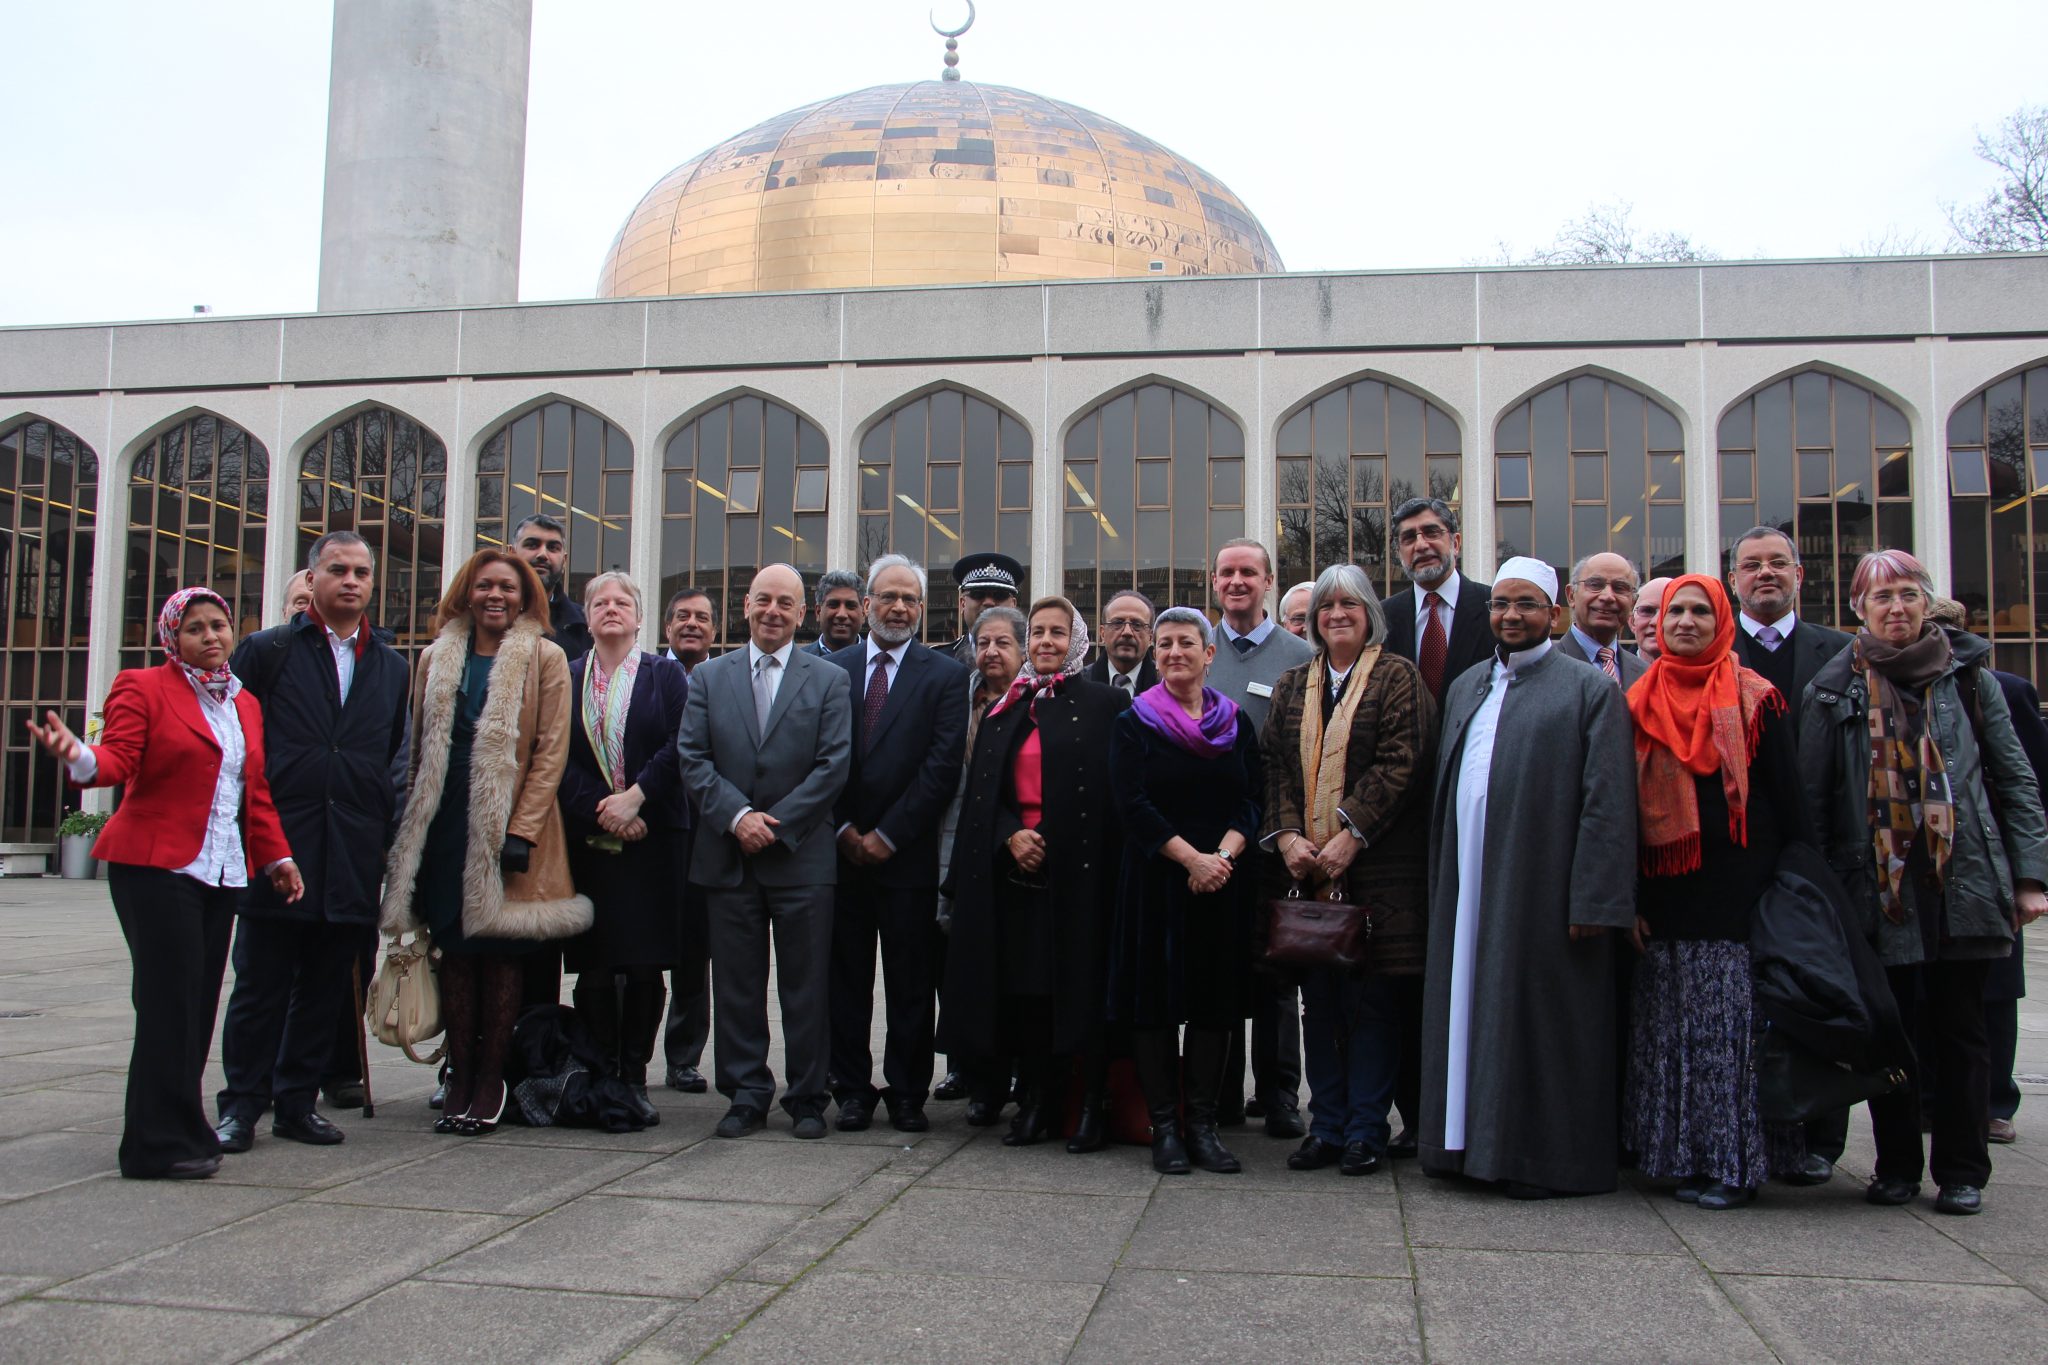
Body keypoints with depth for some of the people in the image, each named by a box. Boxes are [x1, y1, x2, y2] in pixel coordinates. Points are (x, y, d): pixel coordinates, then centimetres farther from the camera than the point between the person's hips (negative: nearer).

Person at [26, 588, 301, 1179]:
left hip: (222, 874, 6)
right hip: (157, 867, -6)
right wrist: (78, 757, -33)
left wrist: (275, 856, 15)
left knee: (198, 1004, 5)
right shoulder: (143, 688, 1)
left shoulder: (246, 705, 19)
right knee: (171, 1003, -9)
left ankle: (179, 1126, 14)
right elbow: (120, 759, -12)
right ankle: (162, 1142, -3)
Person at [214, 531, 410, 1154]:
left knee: (327, 985, 8)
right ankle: (241, 1104, 14)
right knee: (261, 982, 3)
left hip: (353, 859, 3)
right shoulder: (267, 651, 4)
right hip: (275, 846, -3)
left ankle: (297, 1100, 20)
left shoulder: (392, 668, 14)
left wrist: (390, 833, 7)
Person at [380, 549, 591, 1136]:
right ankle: (459, 1074, 14)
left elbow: (551, 752, -5)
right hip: (446, 827, 4)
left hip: (510, 825, -3)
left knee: (502, 952, 1)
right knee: (454, 950, 6)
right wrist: (413, 823, 5)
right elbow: (418, 750, 13)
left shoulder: (545, 658, -1)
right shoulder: (438, 659, 11)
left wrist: (520, 830, -12)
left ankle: (490, 1077, 10)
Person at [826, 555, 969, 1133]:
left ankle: (907, 1092, 14)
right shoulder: (831, 668, 8)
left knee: (911, 981, 4)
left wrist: (887, 835, -9)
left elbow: (942, 766, -6)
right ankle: (852, 1088, 18)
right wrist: (844, 830, -5)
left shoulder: (945, 676, 1)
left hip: (908, 852, -2)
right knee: (846, 976, 7)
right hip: (841, 848, 2)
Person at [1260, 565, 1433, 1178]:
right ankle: (1326, 1126, 17)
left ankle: (1366, 1129, 10)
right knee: (1318, 1000, 8)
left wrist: (1350, 835, -17)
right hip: (1307, 867, 4)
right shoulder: (1293, 685, 14)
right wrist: (1287, 835, -7)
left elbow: (1400, 762, -10)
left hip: (1376, 867, -4)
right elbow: (1276, 764, 8)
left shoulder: (1397, 678, 0)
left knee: (1371, 1000, 0)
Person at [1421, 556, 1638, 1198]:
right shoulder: (1466, 686, 16)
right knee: (1469, 1011, 9)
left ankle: (1546, 1159, 12)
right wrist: (1438, 883, 10)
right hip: (1466, 889, 6)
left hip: (1543, 892, -5)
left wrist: (1592, 900, -14)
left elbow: (1608, 803, -8)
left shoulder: (1591, 689, -2)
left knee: (1539, 1019, 1)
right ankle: (1473, 1141, 20)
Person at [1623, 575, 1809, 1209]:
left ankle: (1735, 1161, 6)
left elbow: (1787, 797, 1)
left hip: (1738, 886, -3)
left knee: (1732, 1021, -2)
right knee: (1671, 1024, 5)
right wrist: (1631, 897, 4)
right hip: (1666, 890, 3)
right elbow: (1629, 801, 9)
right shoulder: (1643, 702, 9)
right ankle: (1683, 1153, 15)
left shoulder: (1754, 699, 1)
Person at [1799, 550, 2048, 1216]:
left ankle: (1962, 1172, 15)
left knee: (1960, 1029, 5)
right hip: (1880, 887, -1)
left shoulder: (1967, 675, 8)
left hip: (1964, 882, 1)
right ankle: (1896, 1167, 17)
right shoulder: (1835, 688, 4)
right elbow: (1811, 797, 5)